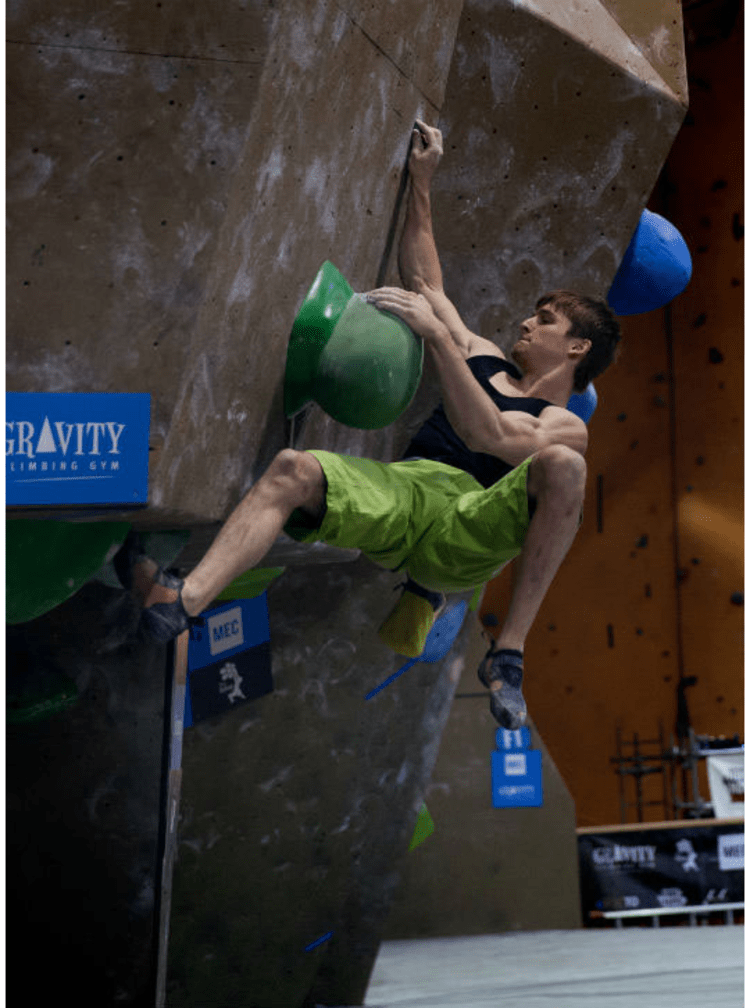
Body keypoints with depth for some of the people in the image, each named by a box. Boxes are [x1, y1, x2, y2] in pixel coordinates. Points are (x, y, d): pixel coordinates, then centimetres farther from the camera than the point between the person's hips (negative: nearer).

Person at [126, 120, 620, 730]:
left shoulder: (566, 426, 15)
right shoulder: (485, 359, 35)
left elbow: (487, 436, -5)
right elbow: (425, 284, 38)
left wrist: (435, 333, -9)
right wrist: (421, 183, 34)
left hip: (466, 529, -5)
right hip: (395, 490, 5)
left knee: (562, 467, -34)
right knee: (294, 468, -26)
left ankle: (509, 650, -31)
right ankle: (186, 603, -50)